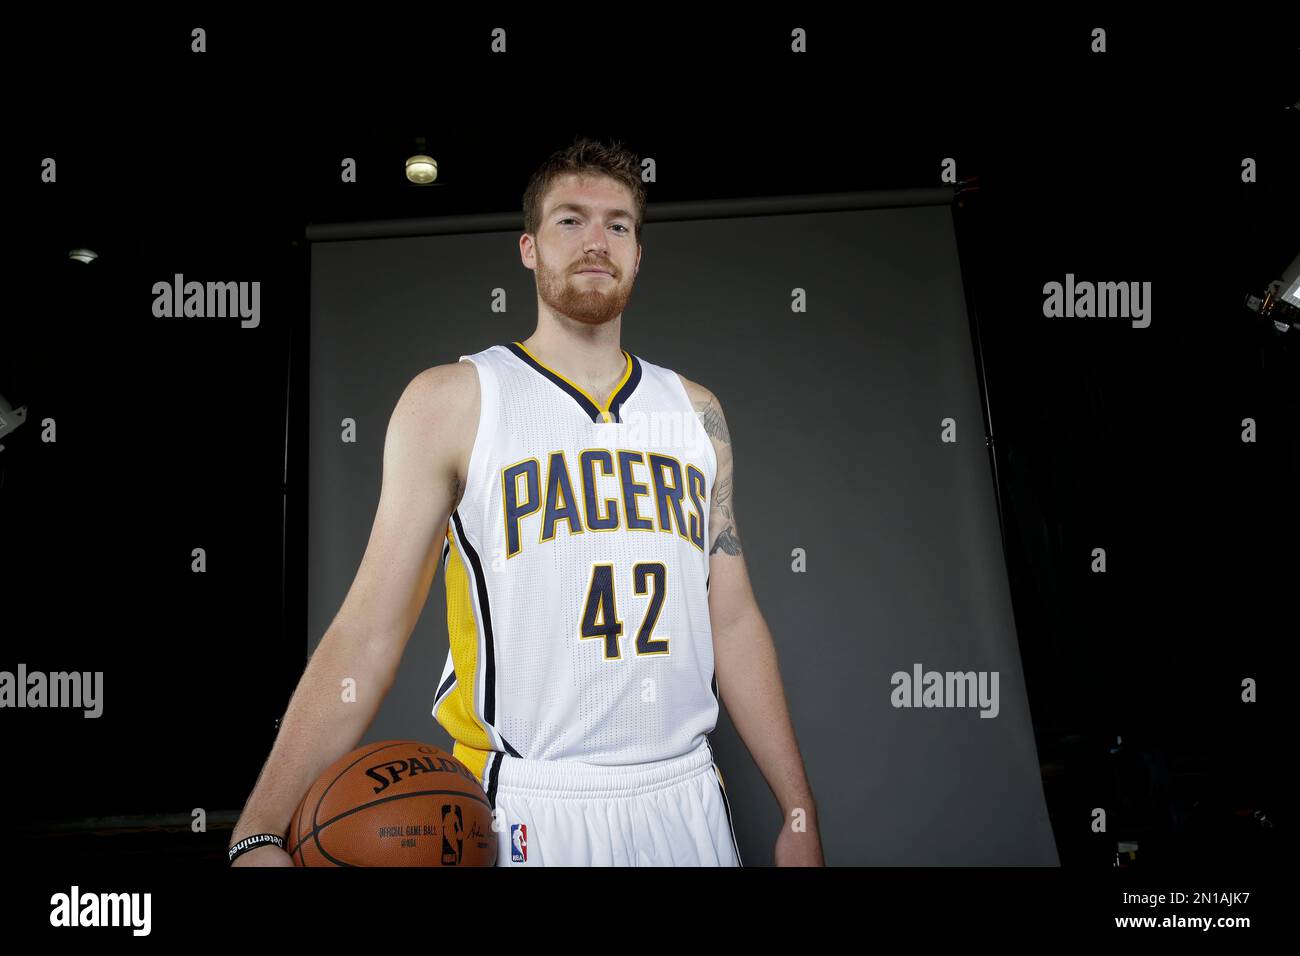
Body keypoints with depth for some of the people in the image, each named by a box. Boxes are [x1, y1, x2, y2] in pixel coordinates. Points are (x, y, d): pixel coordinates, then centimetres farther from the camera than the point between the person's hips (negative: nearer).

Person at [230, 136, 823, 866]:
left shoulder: (695, 412, 6)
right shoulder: (451, 401, -5)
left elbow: (733, 619, 8)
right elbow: (370, 628, -9)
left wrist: (799, 810, 6)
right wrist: (262, 831, -20)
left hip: (685, 803, 4)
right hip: (524, 813, -3)